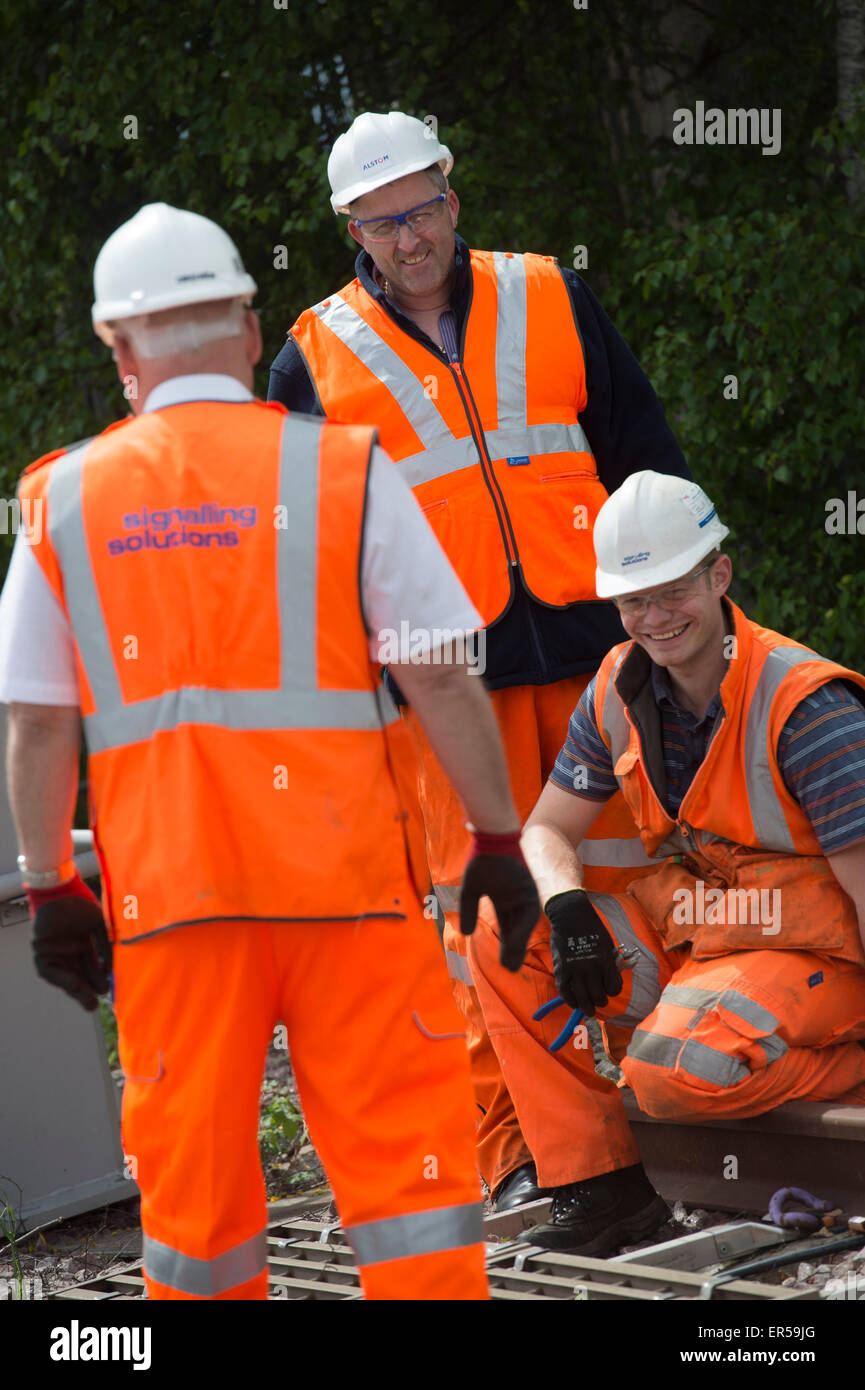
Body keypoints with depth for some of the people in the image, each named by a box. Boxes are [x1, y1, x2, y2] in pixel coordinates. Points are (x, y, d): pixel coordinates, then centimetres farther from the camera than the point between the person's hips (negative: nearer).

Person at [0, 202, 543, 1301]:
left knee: (191, 1164, 10)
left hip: (164, 883, 2)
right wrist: (499, 839, 3)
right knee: (403, 1139, 2)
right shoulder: (342, 467, 0)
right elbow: (440, 678, -3)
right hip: (344, 875, -2)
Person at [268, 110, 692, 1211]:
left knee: (622, 876, 3)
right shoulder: (320, 357, 7)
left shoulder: (549, 302, 10)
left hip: (588, 642, 1)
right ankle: (510, 1149, 2)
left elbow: (644, 453, 14)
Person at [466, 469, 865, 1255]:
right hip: (682, 937, 7)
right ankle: (599, 1184, -8)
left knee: (672, 1072, -34)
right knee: (502, 939, -10)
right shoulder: (619, 690, 2)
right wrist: (566, 908, -15)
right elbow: (545, 829, 10)